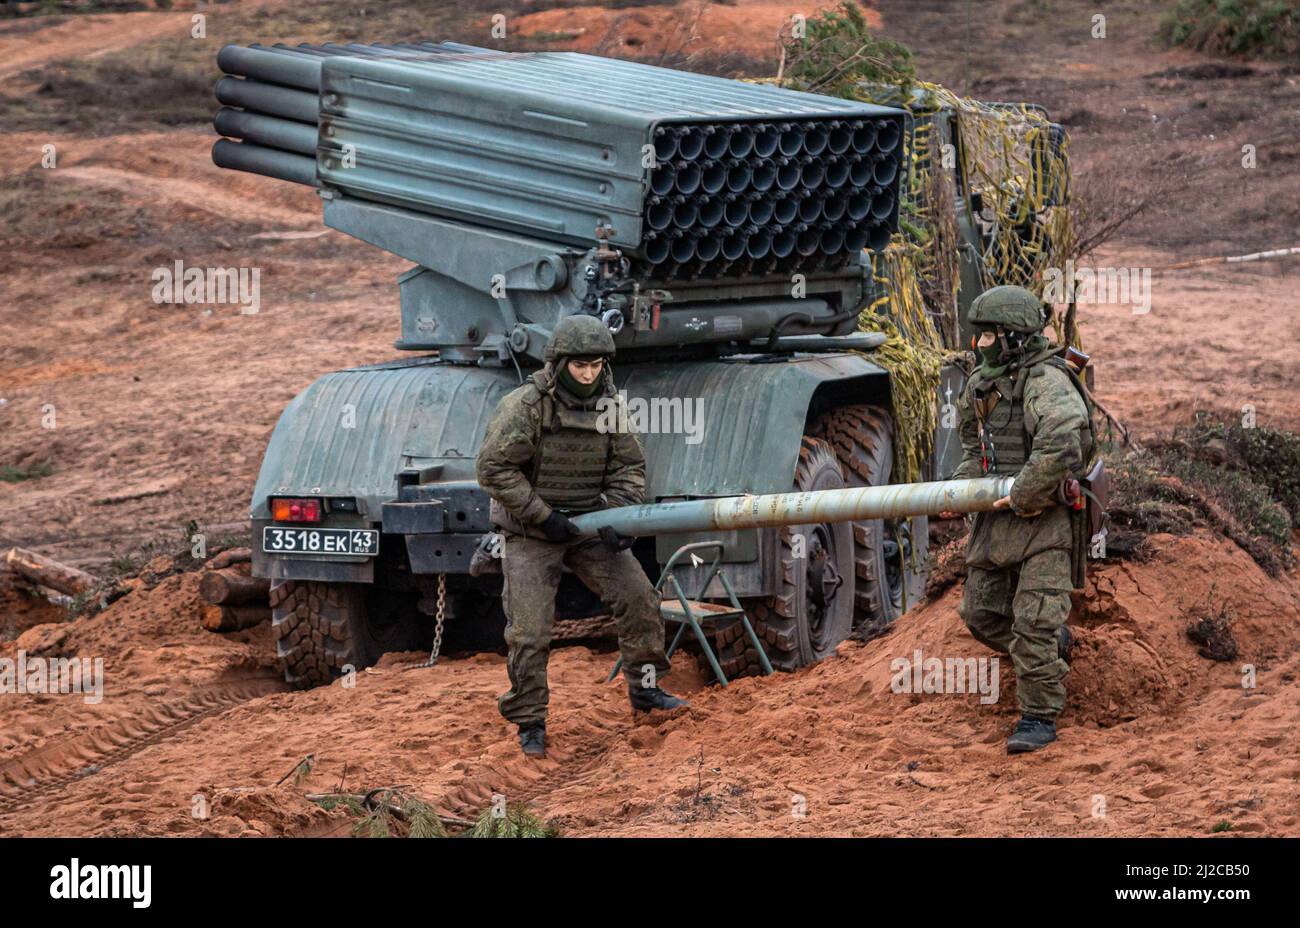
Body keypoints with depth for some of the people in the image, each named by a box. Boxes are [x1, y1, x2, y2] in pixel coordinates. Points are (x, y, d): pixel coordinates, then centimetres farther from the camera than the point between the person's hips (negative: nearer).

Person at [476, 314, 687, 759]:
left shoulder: (608, 406, -2)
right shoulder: (525, 405, -17)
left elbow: (630, 467, 3)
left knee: (637, 597, -3)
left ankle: (644, 688, 15)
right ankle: (529, 724, 5)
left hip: (590, 525, 5)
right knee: (529, 631, -7)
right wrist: (543, 516, -20)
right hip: (530, 535, -4)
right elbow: (494, 469, -19)